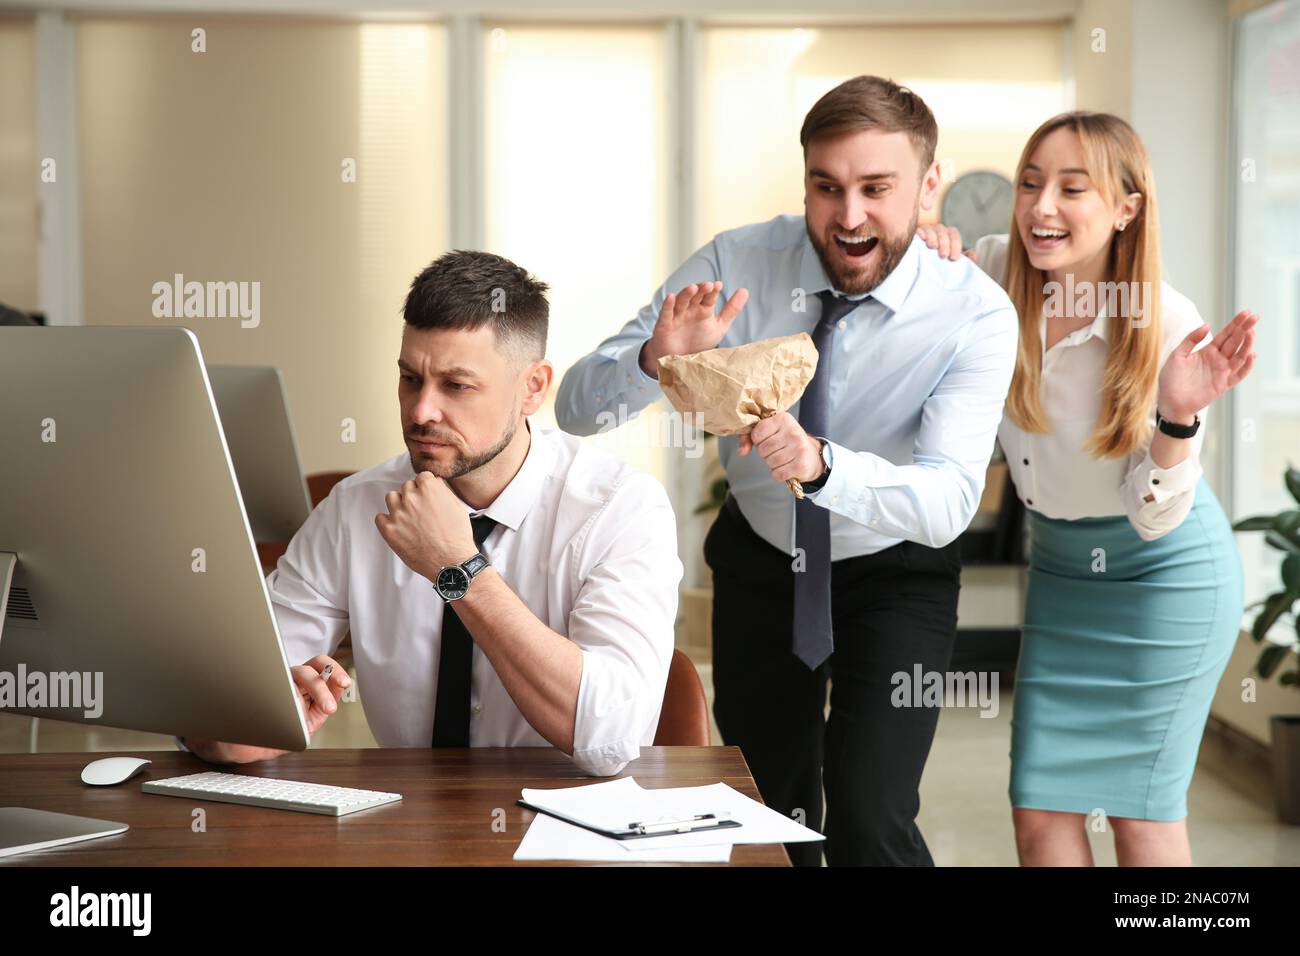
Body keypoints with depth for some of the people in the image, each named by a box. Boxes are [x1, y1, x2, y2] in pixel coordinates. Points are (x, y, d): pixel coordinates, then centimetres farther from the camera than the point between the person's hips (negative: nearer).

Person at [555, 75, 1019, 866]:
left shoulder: (975, 315, -25)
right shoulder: (735, 264, -21)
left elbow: (947, 503, -37)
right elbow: (575, 408, -22)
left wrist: (821, 463, -55)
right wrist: (657, 360, -44)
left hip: (896, 572, -2)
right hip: (760, 556, 3)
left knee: (870, 820, -18)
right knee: (765, 813, 17)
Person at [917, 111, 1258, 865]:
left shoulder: (1167, 326, -24)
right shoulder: (997, 273, -14)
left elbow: (1155, 515, -21)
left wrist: (1179, 415, -39)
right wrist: (926, 253, -17)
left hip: (1166, 571, -4)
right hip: (1061, 566, 4)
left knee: (1142, 810, 4)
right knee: (1041, 811, 3)